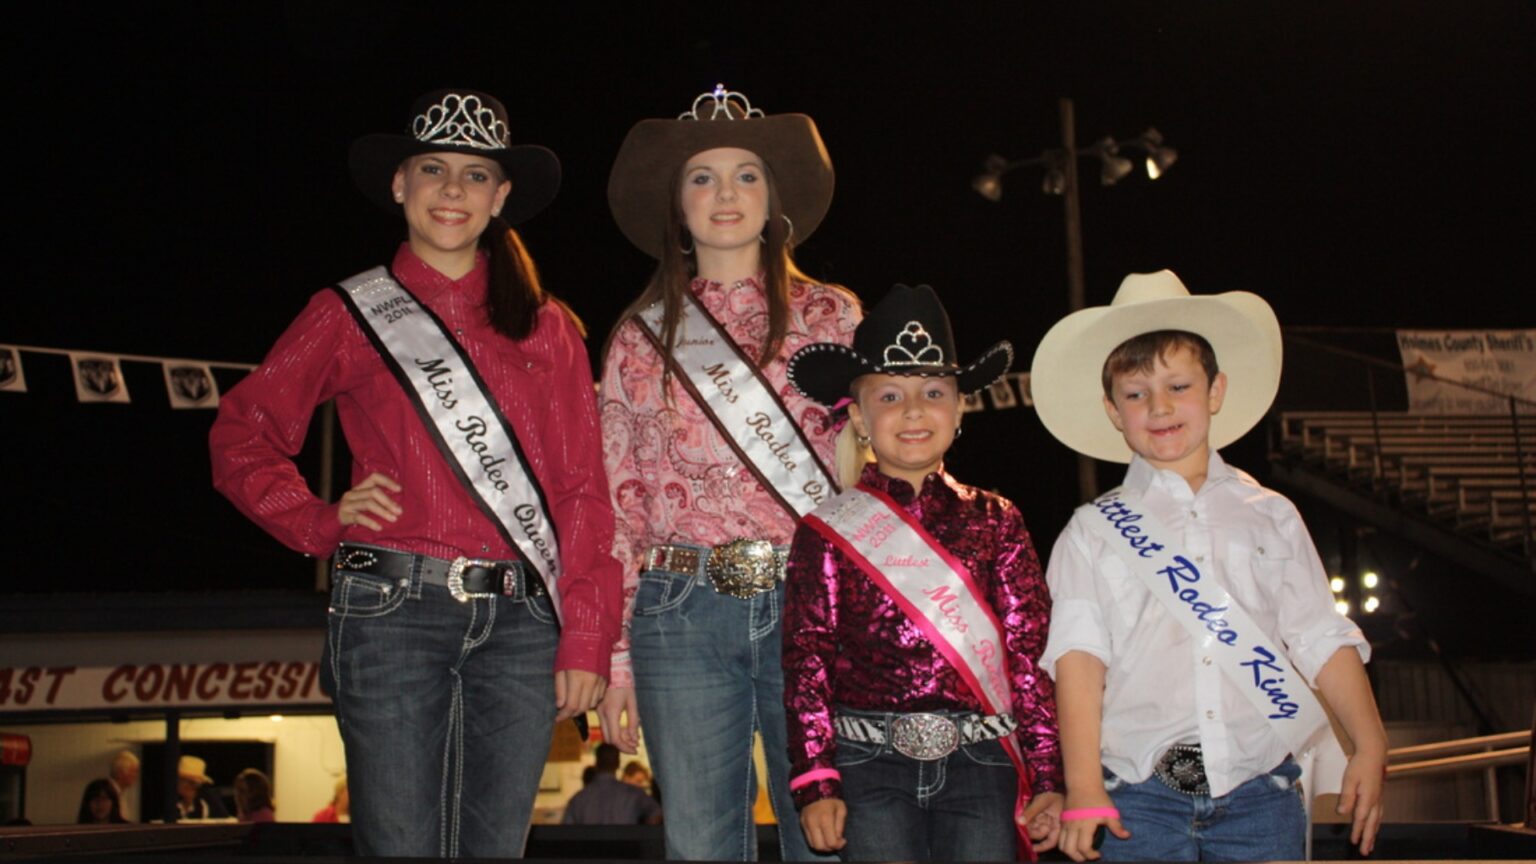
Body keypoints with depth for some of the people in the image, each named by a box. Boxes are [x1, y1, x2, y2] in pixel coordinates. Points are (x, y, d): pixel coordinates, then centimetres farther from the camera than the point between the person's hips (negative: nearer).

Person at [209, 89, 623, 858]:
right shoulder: (353, 313, 8)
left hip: (519, 621, 2)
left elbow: (583, 489, 7)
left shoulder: (546, 327, 12)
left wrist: (586, 637, 0)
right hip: (393, 612, -2)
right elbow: (242, 434, 13)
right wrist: (319, 521, -2)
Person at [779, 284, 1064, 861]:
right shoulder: (828, 532, 3)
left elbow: (1030, 652, 7)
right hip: (870, 767, -1)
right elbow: (807, 663, 2)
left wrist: (1047, 775, 4)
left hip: (980, 766, 1)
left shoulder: (994, 521, 7)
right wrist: (816, 782, -4)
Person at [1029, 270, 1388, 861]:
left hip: (1261, 790, 1)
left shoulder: (1270, 516, 13)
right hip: (1140, 798, -1)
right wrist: (1083, 787, -11)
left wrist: (1370, 747, 1)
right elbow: (1078, 653, -2)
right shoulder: (1093, 531, 7)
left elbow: (1321, 639, 12)